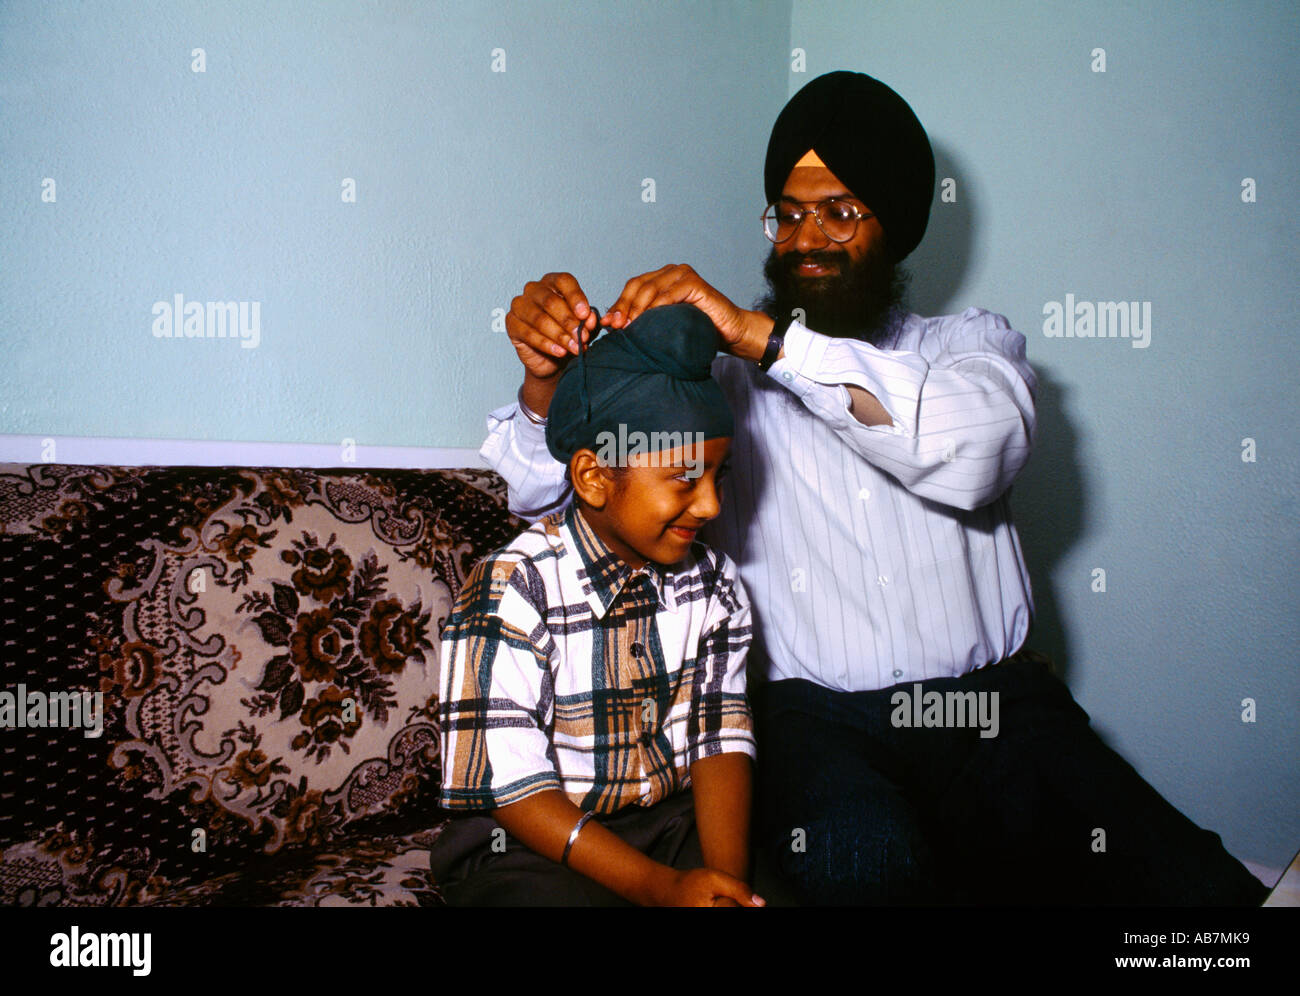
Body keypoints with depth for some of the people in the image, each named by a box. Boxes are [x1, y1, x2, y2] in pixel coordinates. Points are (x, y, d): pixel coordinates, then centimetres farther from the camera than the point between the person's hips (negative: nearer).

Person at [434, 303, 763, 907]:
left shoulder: (714, 585, 2)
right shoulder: (511, 591, -16)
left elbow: (719, 740, -1)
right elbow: (514, 787, -18)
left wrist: (728, 879, -18)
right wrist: (662, 887, -24)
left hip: (675, 822, 5)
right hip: (534, 848, -4)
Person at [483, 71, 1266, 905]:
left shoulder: (972, 344, 13)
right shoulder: (720, 369, 11)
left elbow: (976, 449, -13)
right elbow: (550, 493, 3)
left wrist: (761, 335, -20)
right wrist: (547, 383, -19)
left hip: (995, 706, 2)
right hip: (815, 716, -1)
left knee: (1194, 883, -21)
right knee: (860, 859, -34)